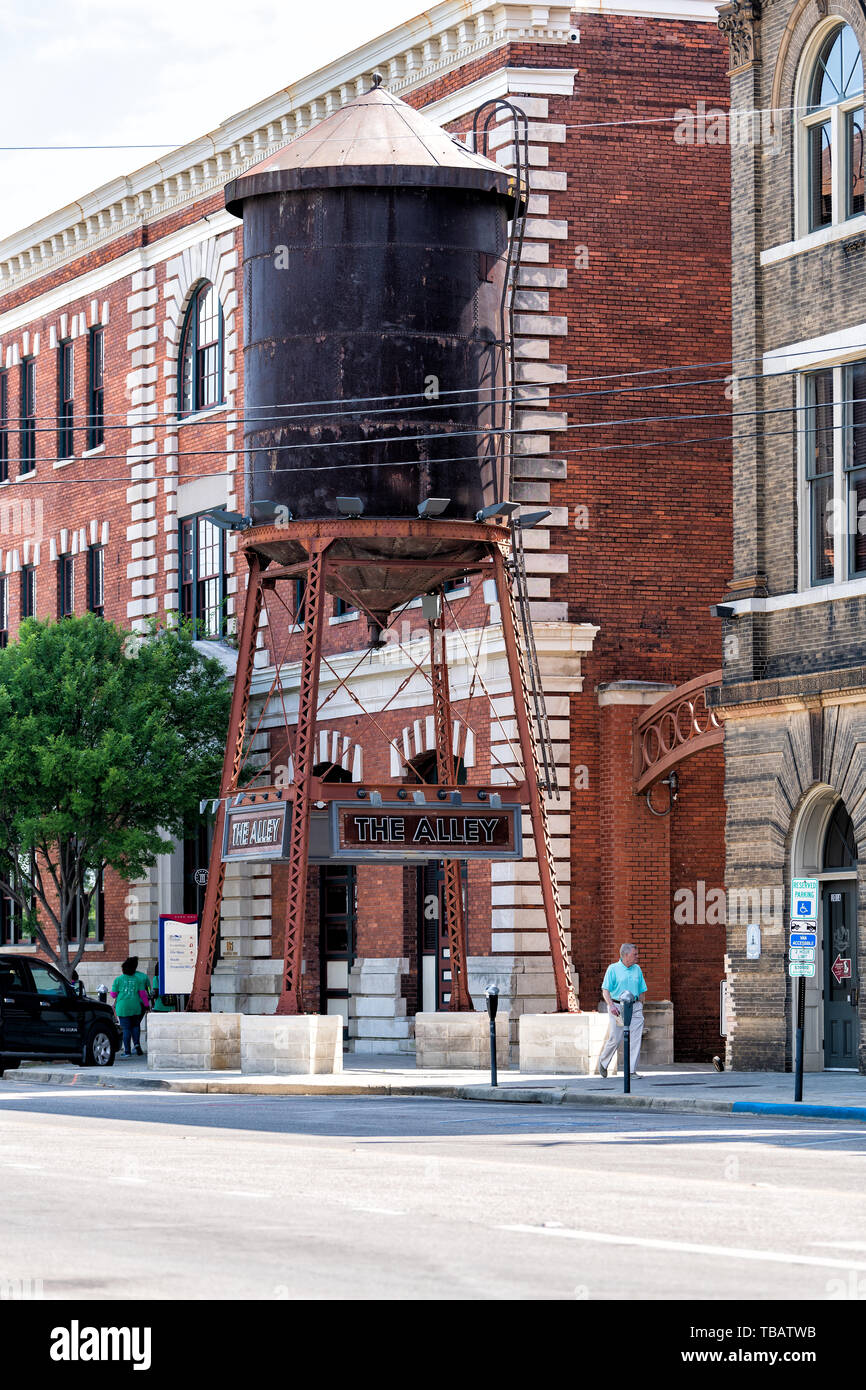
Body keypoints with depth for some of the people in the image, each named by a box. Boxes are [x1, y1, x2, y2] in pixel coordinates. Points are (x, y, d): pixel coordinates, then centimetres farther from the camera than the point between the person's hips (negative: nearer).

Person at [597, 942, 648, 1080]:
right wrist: (611, 1005, -20)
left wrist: (640, 1007, 14)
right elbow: (605, 990, -7)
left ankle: (632, 1070, -2)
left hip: (635, 1007, 4)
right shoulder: (613, 969, -3)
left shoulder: (637, 969, 11)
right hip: (618, 1007, -4)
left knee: (636, 1039, -5)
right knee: (615, 1039, -3)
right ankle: (603, 1062, 23)